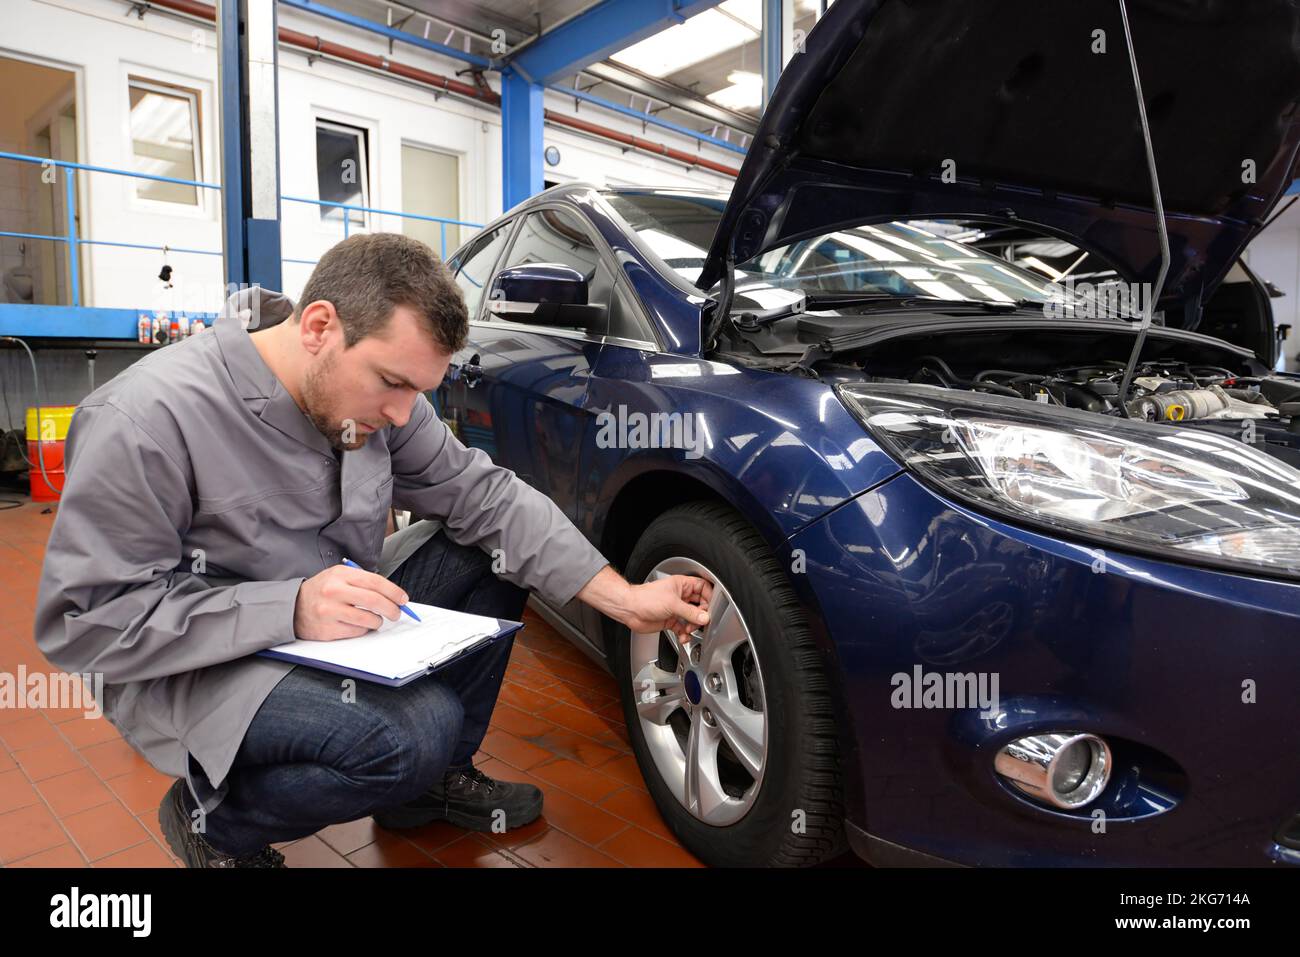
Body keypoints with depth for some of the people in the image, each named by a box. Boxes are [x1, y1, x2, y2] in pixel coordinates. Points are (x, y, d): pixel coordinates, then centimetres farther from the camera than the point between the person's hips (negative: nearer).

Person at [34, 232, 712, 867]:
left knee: (497, 547, -6)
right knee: (419, 730, -29)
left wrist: (623, 598, -15)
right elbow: (84, 622, -22)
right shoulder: (147, 419, -26)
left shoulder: (372, 393, -8)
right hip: (194, 672, -7)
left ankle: (435, 781, 10)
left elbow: (483, 494, -7)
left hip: (337, 622, 7)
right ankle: (216, 823, 1)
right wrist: (290, 609, -33)